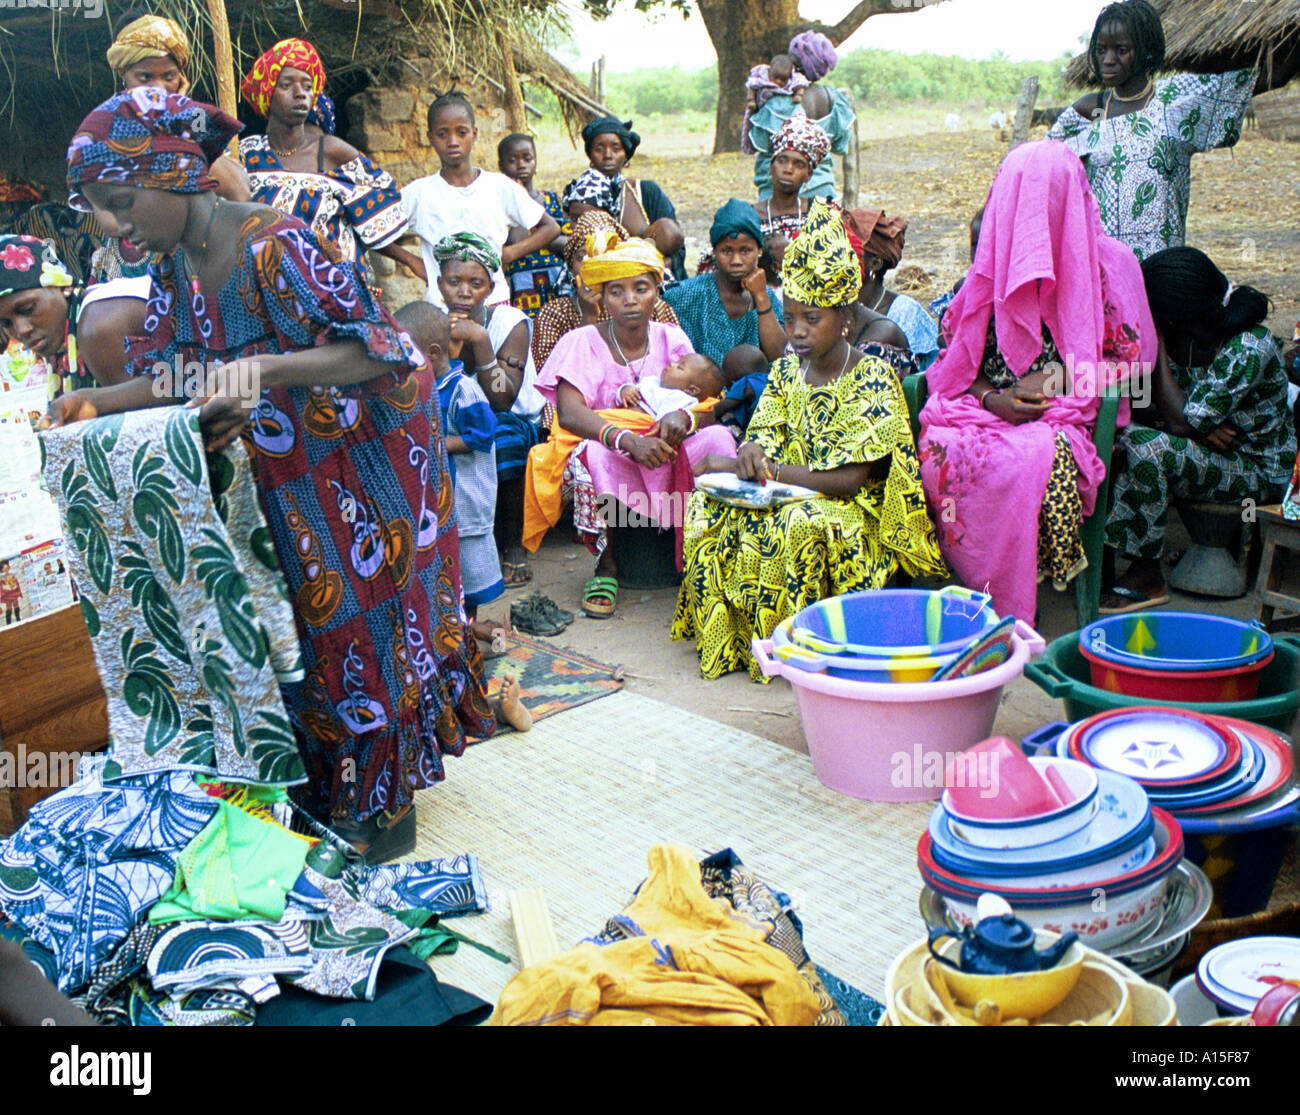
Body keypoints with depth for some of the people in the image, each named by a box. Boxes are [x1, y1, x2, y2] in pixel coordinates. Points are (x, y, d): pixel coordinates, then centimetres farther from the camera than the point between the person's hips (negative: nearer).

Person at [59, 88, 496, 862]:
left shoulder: (274, 244, -23)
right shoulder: (177, 269, 2)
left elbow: (372, 349, -28)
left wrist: (256, 371, -37)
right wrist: (99, 404, -10)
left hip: (364, 463, -7)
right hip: (285, 478, 7)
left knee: (362, 616, 3)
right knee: (305, 621, 13)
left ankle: (385, 802, 19)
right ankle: (328, 783, 29)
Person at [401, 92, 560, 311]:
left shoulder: (499, 186, 6)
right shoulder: (419, 192, 3)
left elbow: (551, 228, 11)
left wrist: (508, 253, 0)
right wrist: (414, 263, -1)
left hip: (495, 303, 1)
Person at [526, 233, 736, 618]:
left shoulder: (672, 339, 5)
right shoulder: (582, 343, -4)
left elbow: (709, 409, -2)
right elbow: (569, 412, -20)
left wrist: (684, 418, -27)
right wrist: (628, 440, -36)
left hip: (666, 454, 2)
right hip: (610, 459, -2)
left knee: (718, 437, -24)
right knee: (592, 454, -36)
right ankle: (606, 565, -17)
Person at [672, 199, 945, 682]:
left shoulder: (873, 379, -11)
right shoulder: (786, 371, 9)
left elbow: (849, 479, -19)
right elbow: (763, 440, 4)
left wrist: (764, 470, -21)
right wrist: (751, 454, -23)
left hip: (859, 518, -6)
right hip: (788, 497, 6)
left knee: (801, 523, -37)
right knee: (706, 507, -18)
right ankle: (726, 633, -7)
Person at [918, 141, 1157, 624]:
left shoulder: (1107, 264, 6)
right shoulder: (994, 260, 14)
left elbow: (1129, 359, 6)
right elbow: (956, 363, 14)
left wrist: (1054, 382, -8)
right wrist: (993, 399, -6)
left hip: (1067, 417, -2)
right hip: (988, 412, 3)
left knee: (1040, 457, -38)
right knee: (939, 444, -31)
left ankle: (1014, 617, -23)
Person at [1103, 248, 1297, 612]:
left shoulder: (1249, 351, -27)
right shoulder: (1184, 336, -5)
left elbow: (1180, 421, -28)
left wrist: (1158, 344, -23)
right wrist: (1201, 426, -23)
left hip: (1259, 471, -7)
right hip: (1210, 445, 8)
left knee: (1149, 448, -32)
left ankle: (1146, 576, -18)